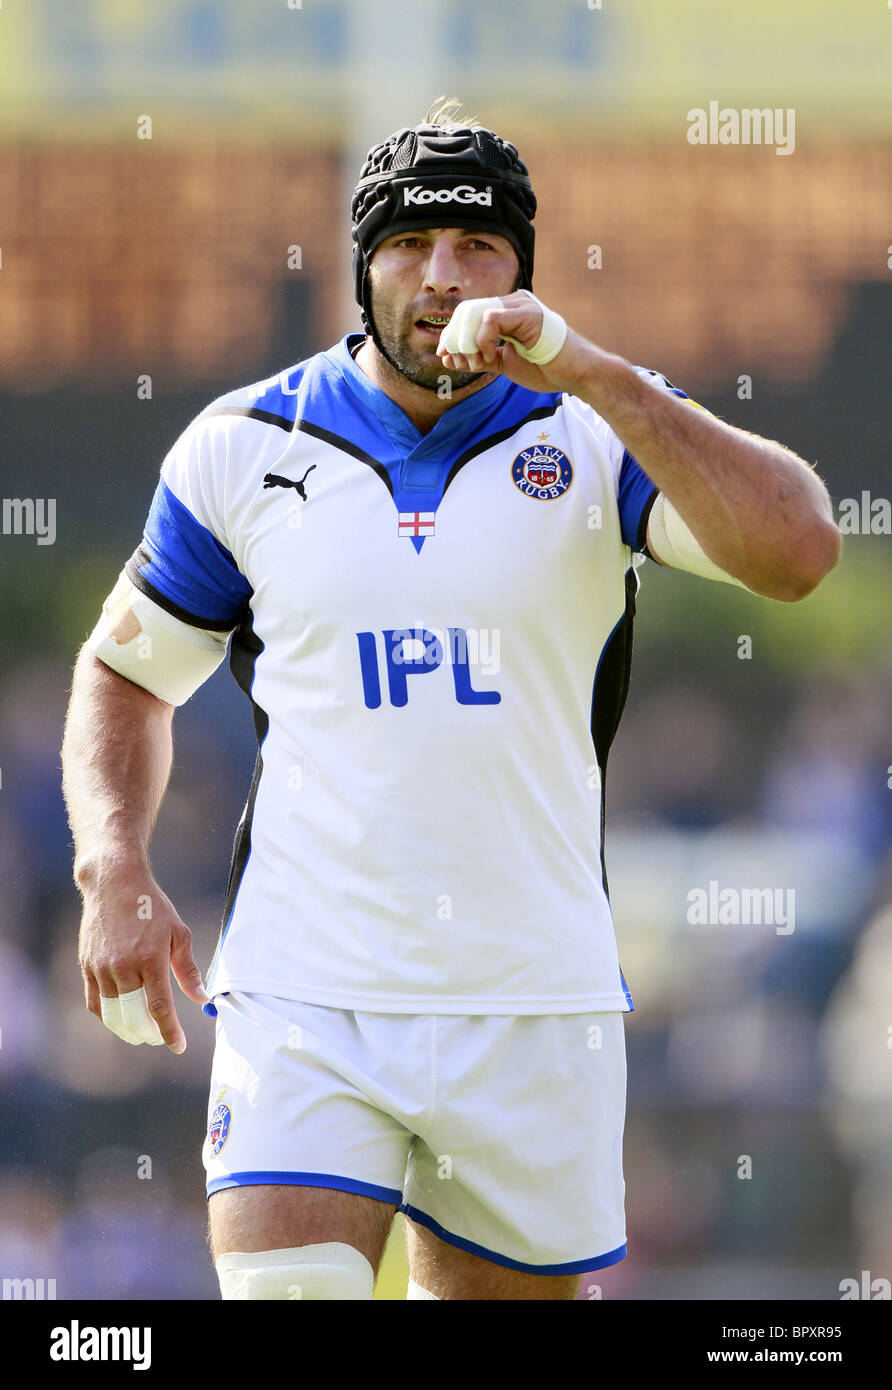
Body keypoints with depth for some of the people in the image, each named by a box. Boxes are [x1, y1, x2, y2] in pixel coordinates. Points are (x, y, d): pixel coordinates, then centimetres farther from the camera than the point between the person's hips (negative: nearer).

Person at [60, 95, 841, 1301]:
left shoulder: (599, 430, 0)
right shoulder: (245, 447, 5)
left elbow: (795, 553, -18)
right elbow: (127, 669, 19)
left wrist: (586, 371, -22)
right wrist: (116, 872, 2)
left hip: (536, 999, 1)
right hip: (303, 997, 0)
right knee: (285, 1292, -19)